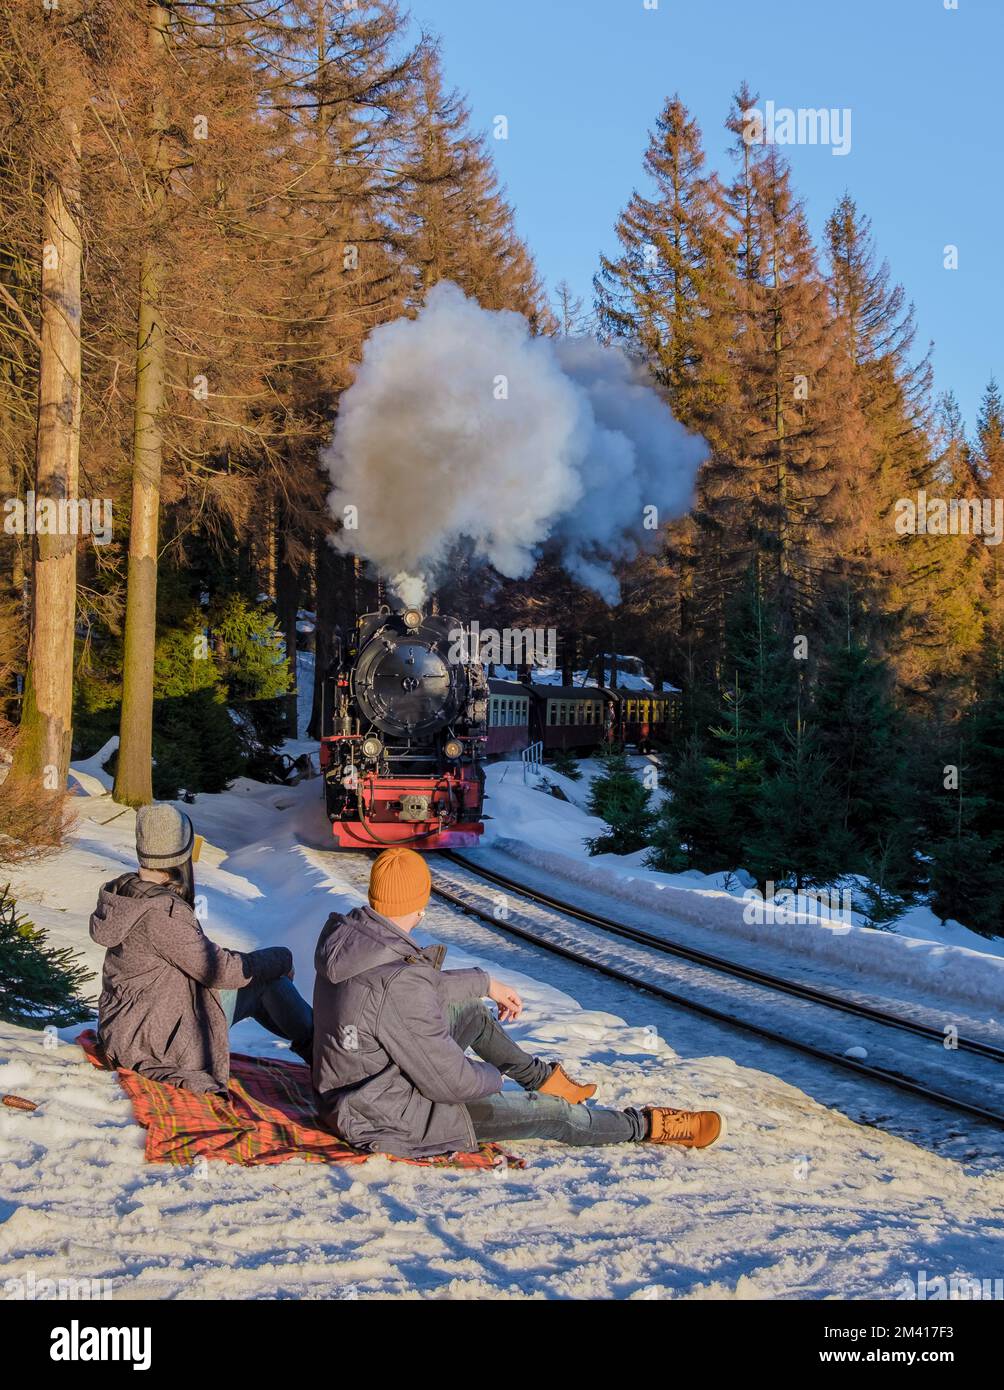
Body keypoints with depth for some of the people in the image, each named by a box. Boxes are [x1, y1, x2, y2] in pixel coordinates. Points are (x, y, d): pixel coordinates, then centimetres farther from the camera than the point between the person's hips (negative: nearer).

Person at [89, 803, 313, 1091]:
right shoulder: (162, 913, -27)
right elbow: (220, 970, -21)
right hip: (151, 1043, -9)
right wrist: (281, 959, -6)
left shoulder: (125, 889, 1)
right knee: (267, 979, -3)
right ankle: (321, 1055, 12)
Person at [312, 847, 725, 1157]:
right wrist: (491, 1078, -5)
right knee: (548, 1113, 1)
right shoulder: (398, 984, -34)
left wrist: (485, 984, 20)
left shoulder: (347, 934, -7)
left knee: (470, 1010, 20)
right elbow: (450, 1081, -26)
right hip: (387, 1119, -8)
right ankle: (649, 1126, 20)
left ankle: (544, 1077, 40)